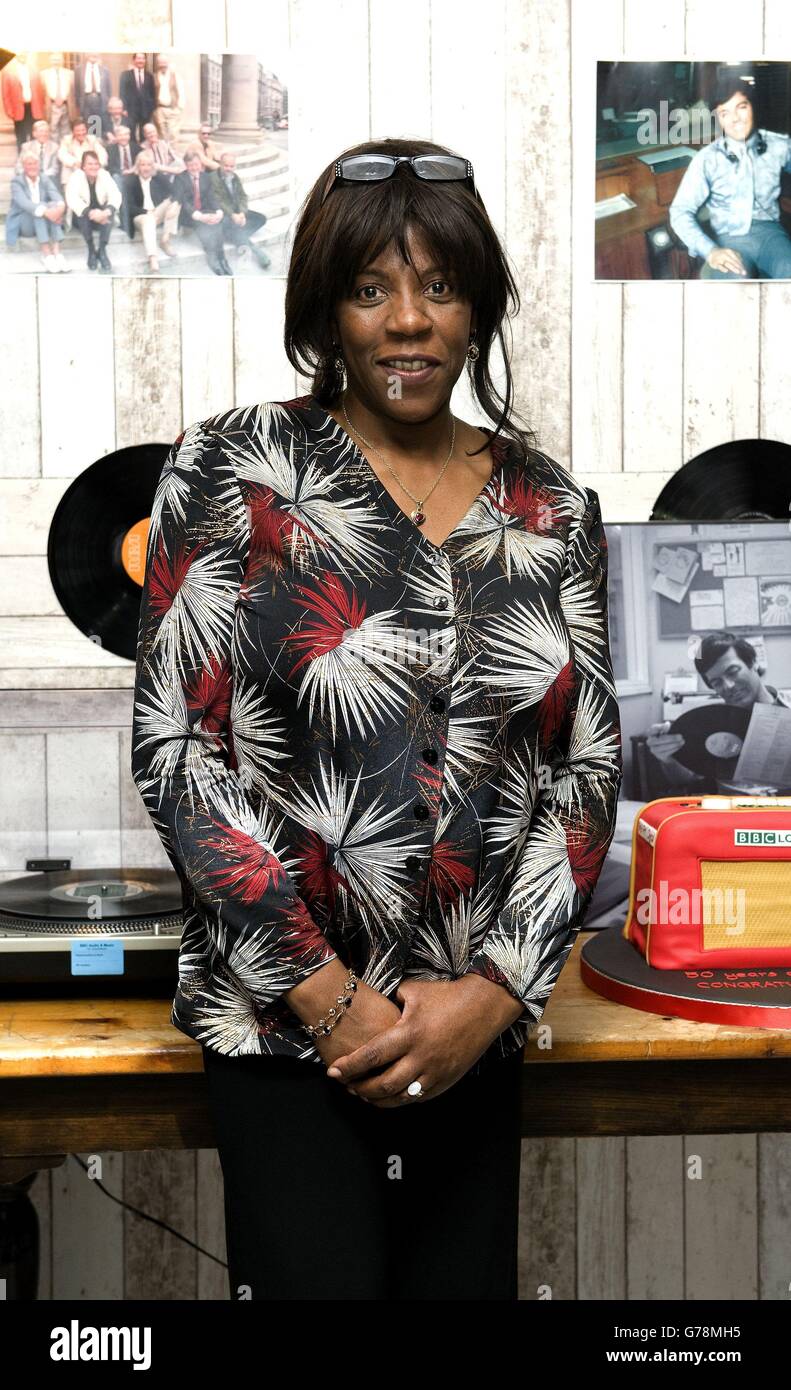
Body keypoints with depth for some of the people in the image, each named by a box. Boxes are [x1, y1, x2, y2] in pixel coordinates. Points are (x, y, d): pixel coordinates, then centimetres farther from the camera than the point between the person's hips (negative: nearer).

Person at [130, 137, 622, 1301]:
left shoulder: (553, 509, 4)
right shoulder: (234, 469, -5)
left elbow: (589, 769, 5)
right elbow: (175, 746, -8)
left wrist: (493, 990, -7)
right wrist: (326, 995, -11)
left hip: (479, 1029, 4)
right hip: (284, 1024, -3)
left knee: (464, 1281, 13)